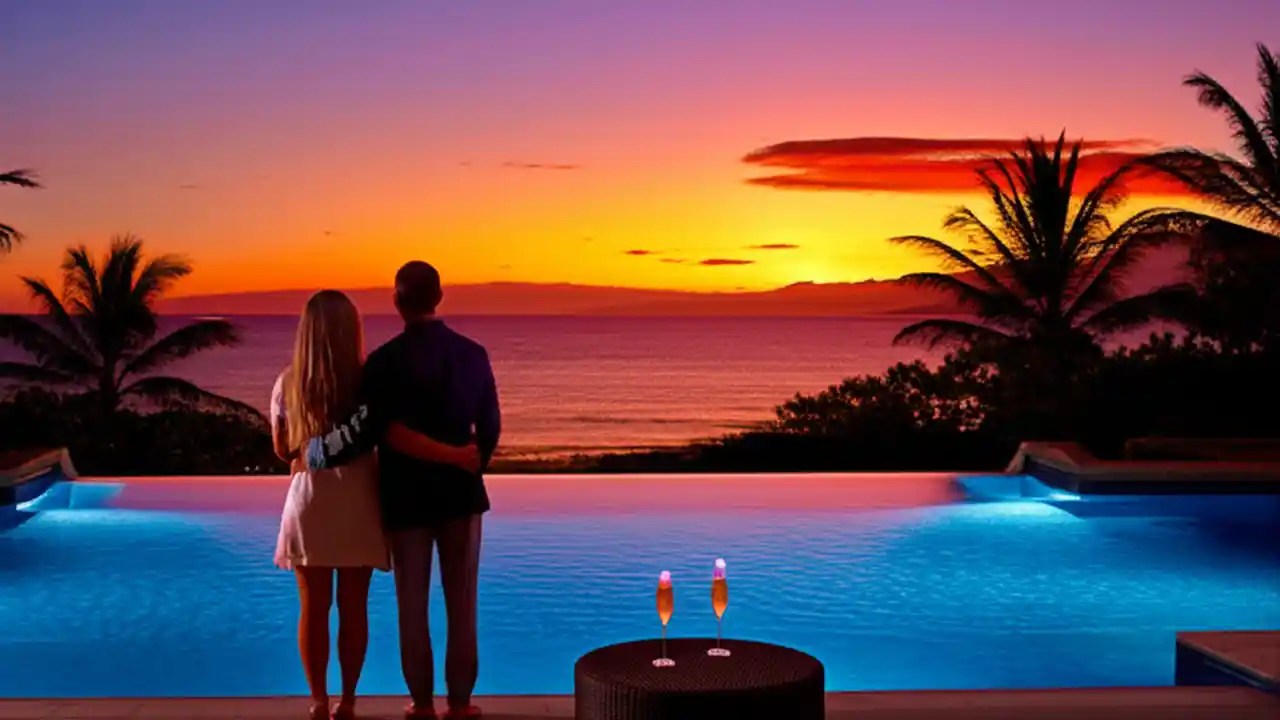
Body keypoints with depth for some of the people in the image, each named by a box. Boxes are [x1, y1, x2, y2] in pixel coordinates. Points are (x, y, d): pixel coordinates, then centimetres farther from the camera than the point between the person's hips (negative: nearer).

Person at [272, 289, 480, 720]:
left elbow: (282, 450, 8)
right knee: (353, 608, 8)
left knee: (313, 609, 8)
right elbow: (399, 439, -21)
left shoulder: (288, 384, -1)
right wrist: (456, 456, -16)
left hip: (308, 500, 1)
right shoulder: (364, 382, -10)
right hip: (356, 503, -1)